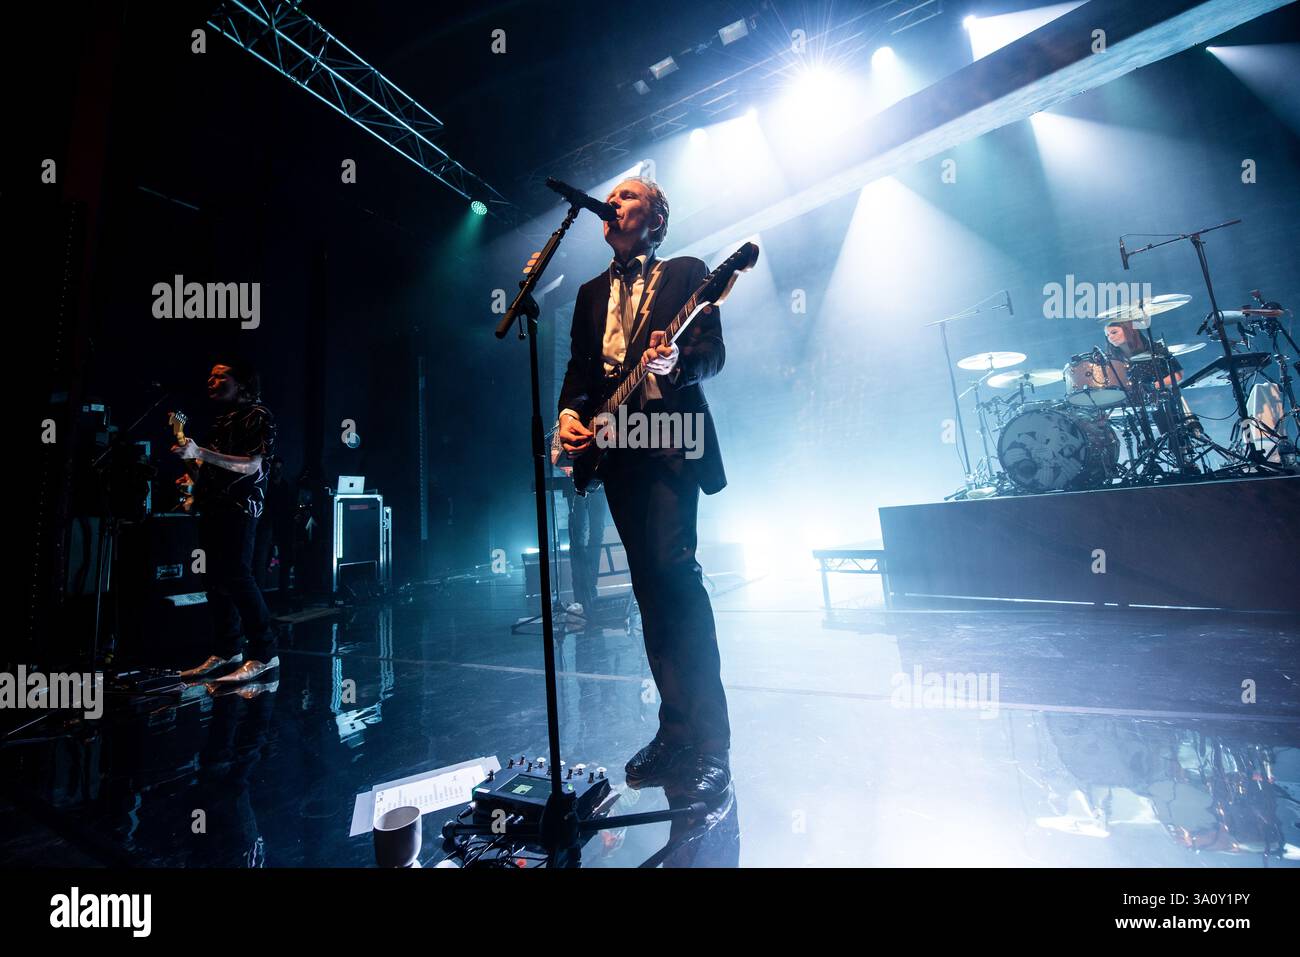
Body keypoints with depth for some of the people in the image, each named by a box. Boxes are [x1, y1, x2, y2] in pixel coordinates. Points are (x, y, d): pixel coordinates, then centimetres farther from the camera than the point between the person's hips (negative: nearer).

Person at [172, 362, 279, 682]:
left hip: (239, 506, -9)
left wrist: (200, 452, -24)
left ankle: (264, 653, -9)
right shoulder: (221, 420, 21)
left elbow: (251, 465, -18)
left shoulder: (257, 416, -5)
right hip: (213, 506, 9)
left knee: (236, 577, -14)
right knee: (215, 578, 9)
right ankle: (227, 650, 18)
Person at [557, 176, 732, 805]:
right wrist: (569, 413, 0)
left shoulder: (687, 274, 11)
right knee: (651, 587, 5)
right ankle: (677, 729, 16)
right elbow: (578, 367, 20)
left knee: (672, 569, -20)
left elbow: (712, 353, -1)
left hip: (670, 439, -5)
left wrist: (675, 361, -24)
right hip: (614, 447, 5)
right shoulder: (591, 293, 25)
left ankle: (710, 745, -8)